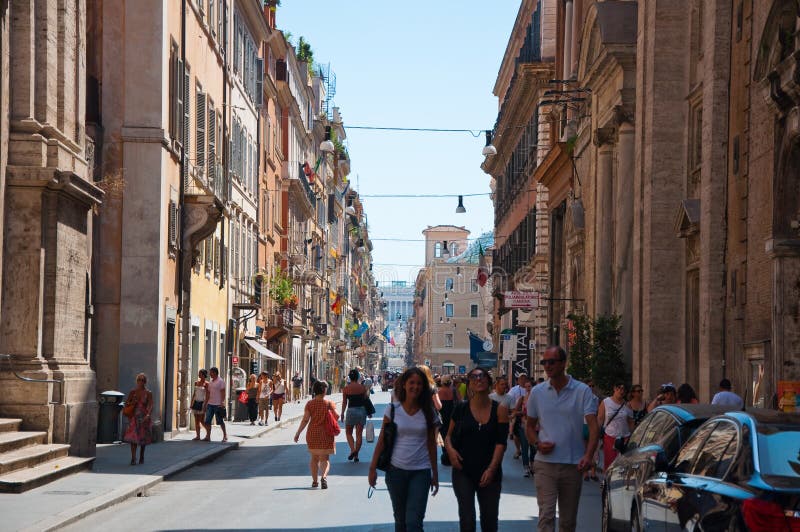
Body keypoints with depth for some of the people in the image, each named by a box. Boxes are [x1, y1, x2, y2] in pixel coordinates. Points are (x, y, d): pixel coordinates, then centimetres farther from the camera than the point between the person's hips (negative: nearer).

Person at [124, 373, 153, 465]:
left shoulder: (148, 393, -2)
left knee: (143, 438, 11)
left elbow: (150, 405, -12)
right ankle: (133, 458, -14)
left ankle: (142, 457, 29)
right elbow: (126, 403, 10)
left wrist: (148, 415, -28)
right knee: (133, 437, -12)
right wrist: (132, 402, -12)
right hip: (134, 417, 0)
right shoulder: (133, 392, 3)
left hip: (144, 418, 0)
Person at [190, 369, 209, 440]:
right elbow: (194, 393, 16)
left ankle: (208, 429, 16)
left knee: (202, 420, -6)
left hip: (202, 402, -6)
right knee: (196, 420, 3)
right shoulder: (196, 382, 11)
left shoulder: (206, 384, -7)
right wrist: (192, 403, 13)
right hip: (196, 402, 6)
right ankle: (197, 436, 6)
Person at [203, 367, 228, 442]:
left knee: (220, 421, 0)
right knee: (207, 421, 2)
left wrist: (222, 402, -20)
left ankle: (225, 436, 11)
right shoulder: (210, 382, 16)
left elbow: (223, 393, -13)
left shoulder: (220, 381, -7)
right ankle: (208, 436, 7)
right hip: (210, 404, 7)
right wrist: (205, 403, 17)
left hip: (218, 405, -7)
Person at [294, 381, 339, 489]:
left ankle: (314, 481, 19)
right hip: (325, 434, -2)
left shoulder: (310, 404, -4)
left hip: (312, 433, 2)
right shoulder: (329, 404, -7)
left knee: (314, 458, 17)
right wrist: (334, 407, 17)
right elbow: (336, 417, -2)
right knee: (325, 458, 2)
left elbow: (305, 420, -8)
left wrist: (298, 433, -2)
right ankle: (324, 476, -24)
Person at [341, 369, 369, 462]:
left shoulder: (346, 388, -5)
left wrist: (342, 413, 9)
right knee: (359, 434, 7)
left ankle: (353, 450, -9)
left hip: (351, 410, -1)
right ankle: (356, 455, 7)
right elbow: (365, 400, 4)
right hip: (361, 410, 1)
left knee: (348, 433, 13)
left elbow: (344, 402, -1)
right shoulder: (362, 387, -2)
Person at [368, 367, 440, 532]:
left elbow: (431, 444, 6)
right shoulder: (393, 409, -2)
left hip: (420, 472, -1)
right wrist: (373, 468, -1)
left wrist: (435, 474, 8)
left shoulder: (428, 412, 0)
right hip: (396, 470, 1)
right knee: (400, 519, 13)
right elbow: (382, 440, 1)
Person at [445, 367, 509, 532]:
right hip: (463, 472, 0)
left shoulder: (499, 410, -1)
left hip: (490, 473, 0)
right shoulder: (461, 409, 1)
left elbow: (501, 442, -6)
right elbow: (449, 435, 12)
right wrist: (450, 449, -10)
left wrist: (491, 469, -15)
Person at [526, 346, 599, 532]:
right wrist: (537, 444, -8)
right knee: (546, 515, -11)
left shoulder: (583, 391, -3)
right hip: (545, 463, 0)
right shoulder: (537, 392, 5)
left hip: (573, 464, 0)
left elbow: (593, 426, -10)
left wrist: (588, 455, -26)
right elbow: (530, 426, 14)